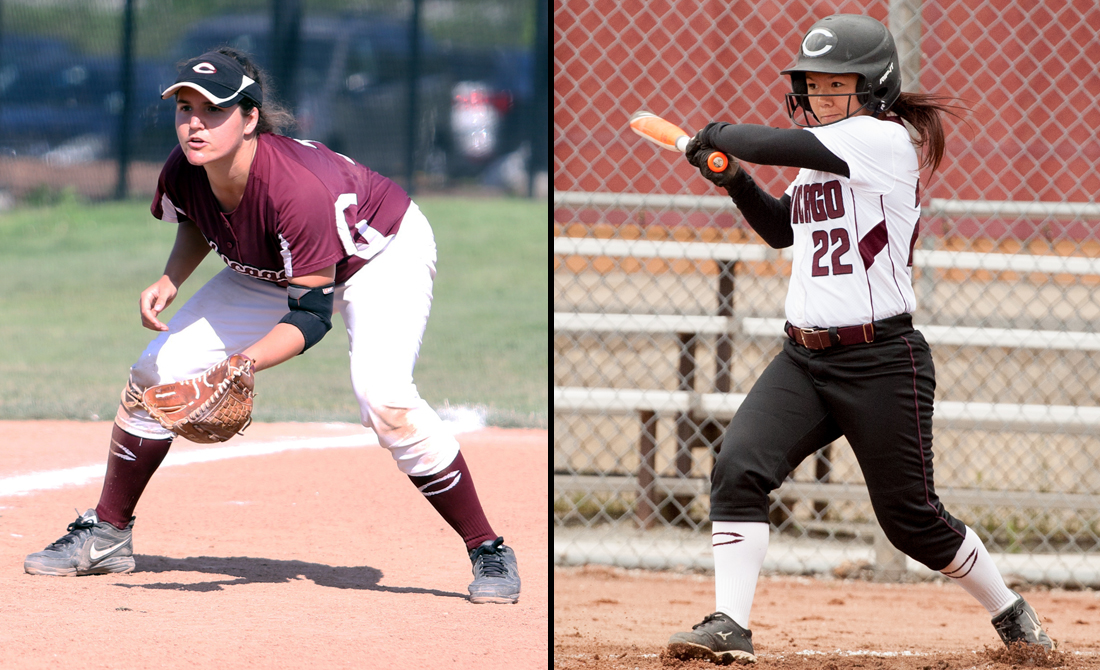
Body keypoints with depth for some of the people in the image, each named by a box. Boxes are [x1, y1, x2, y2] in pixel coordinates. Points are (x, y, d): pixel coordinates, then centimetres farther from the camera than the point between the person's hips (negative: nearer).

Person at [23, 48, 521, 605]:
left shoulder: (300, 186, -41)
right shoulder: (182, 173, -23)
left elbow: (311, 313, -35)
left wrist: (249, 361, -49)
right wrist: (170, 279, -15)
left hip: (385, 252, -7)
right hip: (271, 269, 7)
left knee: (383, 395, -31)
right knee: (156, 370, -2)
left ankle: (488, 552, -17)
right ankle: (106, 536, 15)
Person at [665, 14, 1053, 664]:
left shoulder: (884, 140, -12)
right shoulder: (823, 152, 14)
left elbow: (780, 145, -20)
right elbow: (782, 229, 28)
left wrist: (718, 136, -1)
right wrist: (734, 179, 11)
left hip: (882, 363, -7)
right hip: (804, 360, 7)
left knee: (911, 518, 2)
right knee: (739, 469, -16)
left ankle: (1012, 613, 26)